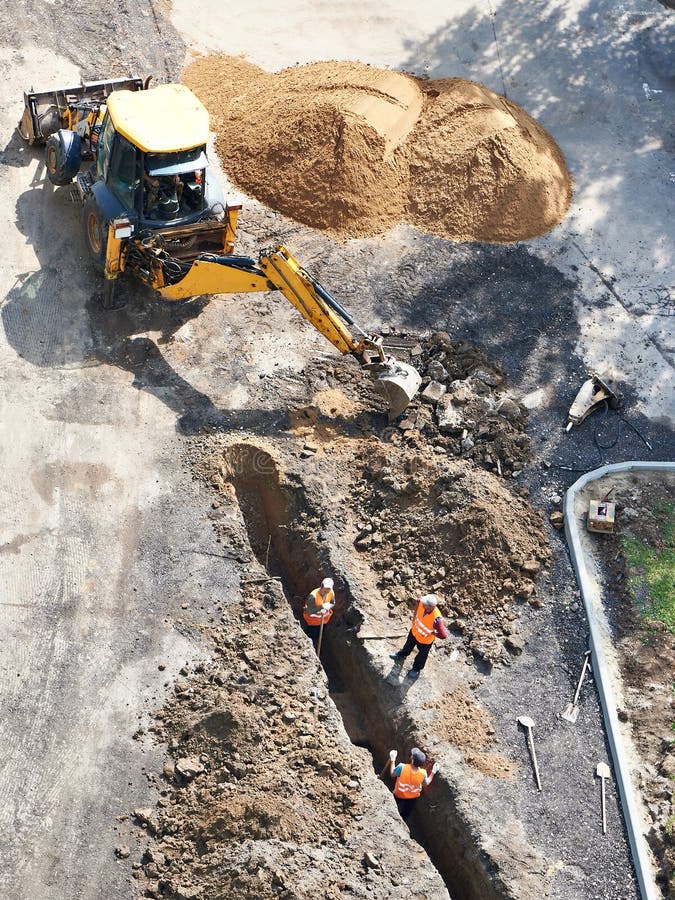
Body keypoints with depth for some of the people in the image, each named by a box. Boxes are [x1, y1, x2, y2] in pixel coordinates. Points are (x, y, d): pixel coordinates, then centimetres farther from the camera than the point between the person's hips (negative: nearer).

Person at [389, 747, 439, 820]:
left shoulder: (402, 767, -38)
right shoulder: (423, 773, -30)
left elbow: (392, 774, -16)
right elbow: (426, 784, -7)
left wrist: (392, 760, -9)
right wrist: (433, 772, -3)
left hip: (398, 796, -1)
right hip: (412, 799, 1)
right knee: (404, 816, 29)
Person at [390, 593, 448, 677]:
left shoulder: (436, 619, -46)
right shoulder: (422, 602, -30)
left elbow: (443, 635, -40)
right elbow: (418, 601, -3)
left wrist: (431, 633, -26)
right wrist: (414, 616, -5)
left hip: (425, 641, -5)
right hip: (414, 632, 5)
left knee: (421, 655, 26)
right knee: (408, 645, 35)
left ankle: (416, 669, 56)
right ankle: (402, 655, 67)